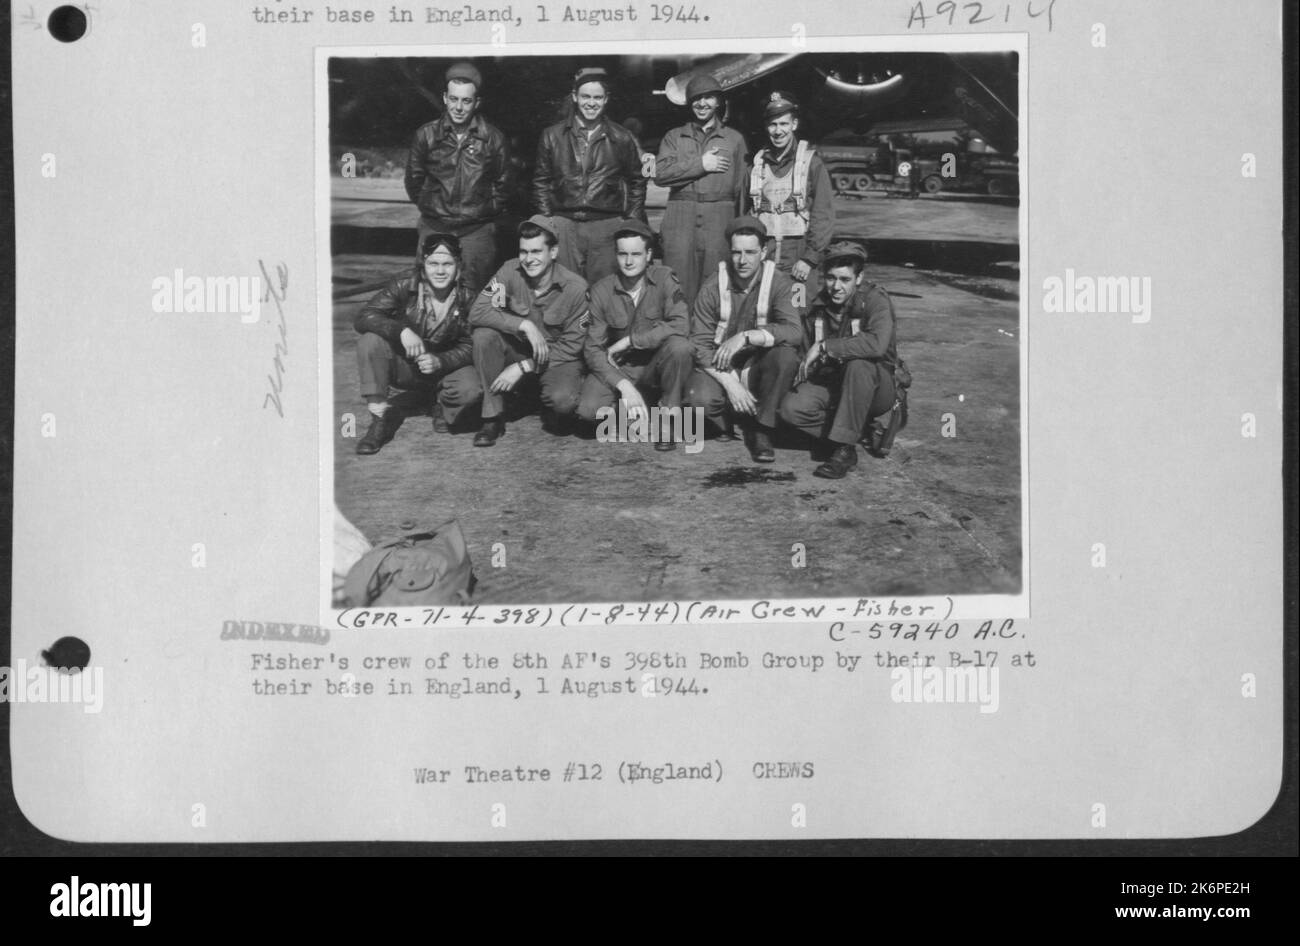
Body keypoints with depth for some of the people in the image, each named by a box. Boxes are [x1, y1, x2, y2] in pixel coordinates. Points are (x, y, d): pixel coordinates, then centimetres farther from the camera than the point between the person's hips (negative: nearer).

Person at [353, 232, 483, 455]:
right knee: (370, 341, -28)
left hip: (445, 368, 0)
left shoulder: (466, 300, -10)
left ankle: (442, 408, 4)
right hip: (403, 367, 1)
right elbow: (363, 318, -22)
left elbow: (469, 346, -10)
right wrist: (401, 330, -38)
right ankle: (380, 418, -18)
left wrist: (440, 362, -30)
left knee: (471, 388, -33)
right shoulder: (404, 287, -13)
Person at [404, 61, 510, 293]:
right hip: (434, 229, 1)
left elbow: (502, 183, 11)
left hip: (477, 230, -1)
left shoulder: (493, 138, 0)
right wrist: (427, 207, 13)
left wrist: (488, 211, 9)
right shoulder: (426, 135, 1)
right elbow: (413, 179, 14)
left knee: (474, 295, 0)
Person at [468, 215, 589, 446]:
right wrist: (524, 325, -32)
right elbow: (477, 313, -22)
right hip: (518, 349, 3)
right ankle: (492, 418, -16)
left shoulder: (575, 288, -18)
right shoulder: (511, 272, -13)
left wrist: (523, 367, -20)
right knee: (484, 334, -28)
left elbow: (571, 346, -14)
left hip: (557, 358, -3)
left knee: (562, 401, -34)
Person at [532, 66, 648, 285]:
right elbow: (541, 182, 14)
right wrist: (546, 219, 6)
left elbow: (637, 182, 13)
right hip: (563, 224, 1)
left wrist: (632, 224, 6)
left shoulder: (622, 139, 7)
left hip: (607, 226, -1)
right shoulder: (552, 136, 8)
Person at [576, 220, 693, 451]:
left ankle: (670, 412, -11)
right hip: (618, 369, 1)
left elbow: (680, 325, -26)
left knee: (679, 345, -34)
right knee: (588, 409, -27)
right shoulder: (601, 291, -7)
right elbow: (594, 350, -9)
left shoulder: (664, 279, -11)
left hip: (657, 364, -1)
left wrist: (628, 341, -24)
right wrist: (624, 386, -25)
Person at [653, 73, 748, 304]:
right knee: (678, 287, -5)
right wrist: (701, 164, -4)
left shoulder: (735, 139, 16)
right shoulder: (674, 137, 17)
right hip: (680, 216, 0)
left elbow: (741, 188, 13)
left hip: (719, 218, 0)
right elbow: (661, 174, 0)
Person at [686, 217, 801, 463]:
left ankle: (760, 429, -13)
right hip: (720, 369, 0)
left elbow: (794, 331, -26)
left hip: (760, 367, 0)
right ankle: (730, 423, 6)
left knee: (786, 355, -32)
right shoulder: (713, 287, -10)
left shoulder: (778, 282, -11)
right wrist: (731, 384, -21)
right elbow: (700, 344, -10)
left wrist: (745, 337, -34)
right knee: (701, 399, -32)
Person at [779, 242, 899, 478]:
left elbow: (877, 344, -38)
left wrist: (825, 347, -31)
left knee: (858, 365, -39)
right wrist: (804, 368, -4)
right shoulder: (819, 306, 2)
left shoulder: (875, 299, -17)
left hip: (879, 387, -5)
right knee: (792, 408, -22)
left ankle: (845, 450, -29)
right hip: (831, 383, 5)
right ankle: (858, 429, -3)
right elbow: (808, 349, 18)